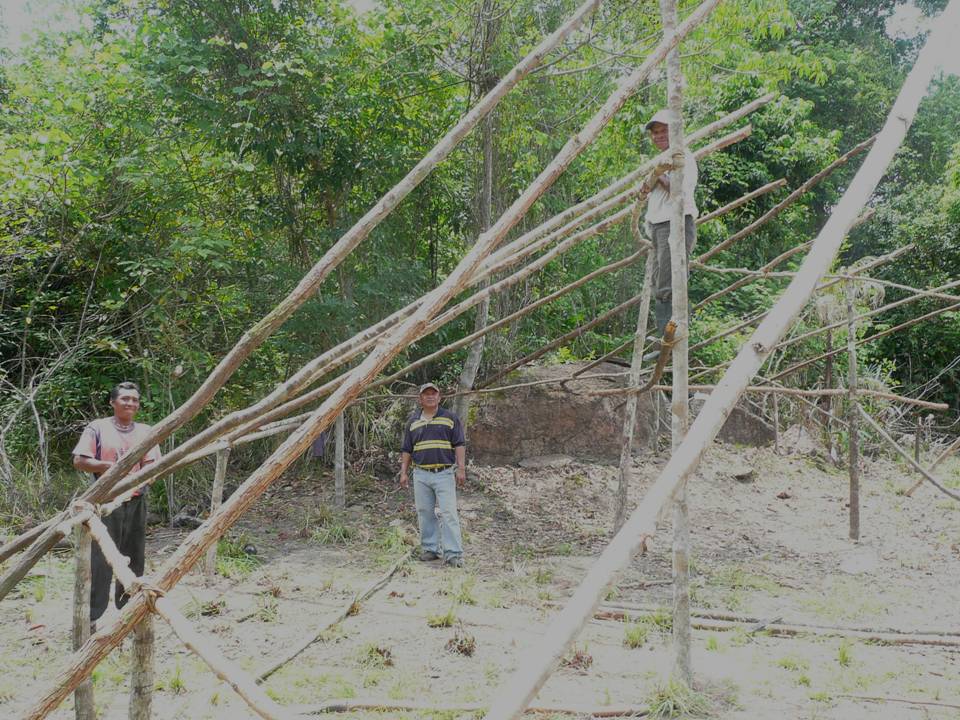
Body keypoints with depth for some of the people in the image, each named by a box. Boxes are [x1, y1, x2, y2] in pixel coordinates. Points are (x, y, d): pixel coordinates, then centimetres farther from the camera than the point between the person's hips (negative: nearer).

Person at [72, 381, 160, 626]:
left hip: (136, 502, 4)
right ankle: (92, 616, -4)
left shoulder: (145, 432, 13)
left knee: (133, 558, 8)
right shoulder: (98, 428, 2)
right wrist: (111, 466, -15)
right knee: (101, 558, -8)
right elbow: (80, 461, -4)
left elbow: (153, 467, 9)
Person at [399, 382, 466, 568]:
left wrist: (461, 469, -8)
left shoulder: (450, 419, 5)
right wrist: (403, 472, 8)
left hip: (444, 474, -3)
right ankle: (430, 549, 16)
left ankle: (453, 554, -11)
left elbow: (459, 445, 1)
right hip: (421, 474, 3)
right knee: (425, 513, 6)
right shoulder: (412, 421, 14)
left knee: (448, 513, -10)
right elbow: (406, 449, 16)